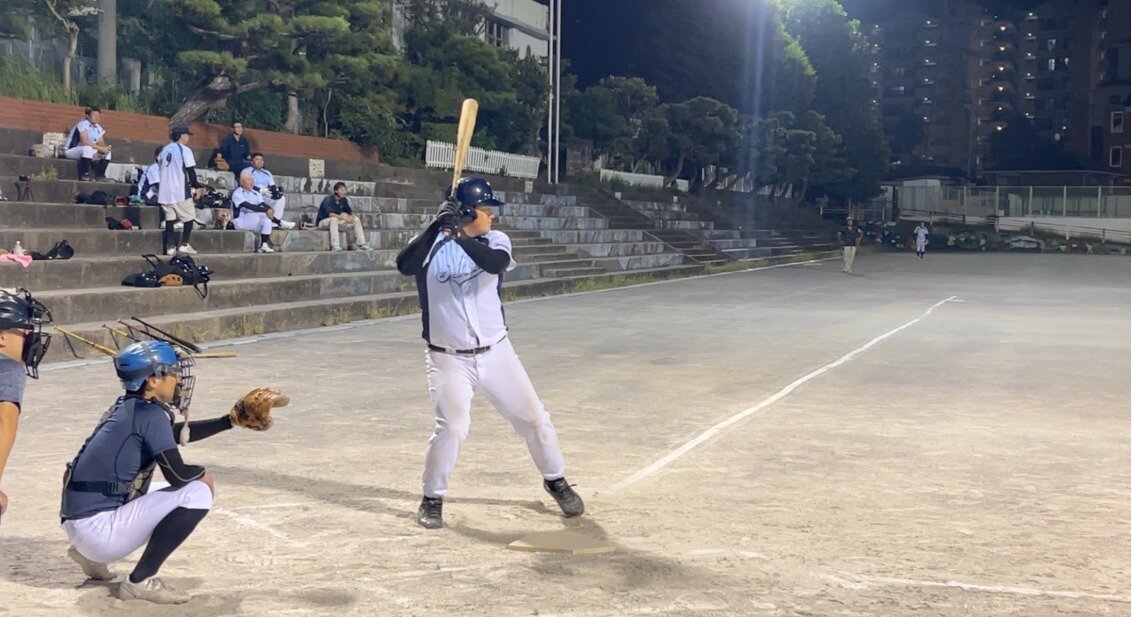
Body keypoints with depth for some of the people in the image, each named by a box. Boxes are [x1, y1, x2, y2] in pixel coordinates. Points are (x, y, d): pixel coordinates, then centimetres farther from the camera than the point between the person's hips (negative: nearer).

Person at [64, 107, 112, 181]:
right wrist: (100, 148, -29)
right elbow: (85, 141, -30)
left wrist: (104, 148, -21)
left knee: (107, 151, -1)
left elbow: (101, 143, 2)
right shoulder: (82, 124, -18)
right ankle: (84, 174, -30)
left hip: (87, 152, 8)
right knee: (88, 148, -37)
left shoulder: (98, 128, 6)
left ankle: (100, 175, -3)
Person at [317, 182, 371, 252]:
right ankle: (335, 246, -46)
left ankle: (362, 245, -8)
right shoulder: (328, 199, -21)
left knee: (356, 219, -4)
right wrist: (344, 218, -41)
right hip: (323, 222, -7)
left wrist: (351, 216, -20)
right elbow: (330, 214, -35)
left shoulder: (344, 200, -1)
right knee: (334, 218, -41)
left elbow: (350, 211, 6)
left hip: (336, 220, 7)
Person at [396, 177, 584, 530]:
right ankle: (432, 499, 6)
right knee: (452, 426, -17)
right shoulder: (432, 243, -6)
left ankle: (555, 480, 32)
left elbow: (497, 263, -24)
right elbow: (404, 266, -26)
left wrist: (459, 235, -35)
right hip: (449, 359, -3)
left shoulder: (495, 240, -1)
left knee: (533, 418, 8)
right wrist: (437, 227, -33)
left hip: (496, 353, 3)